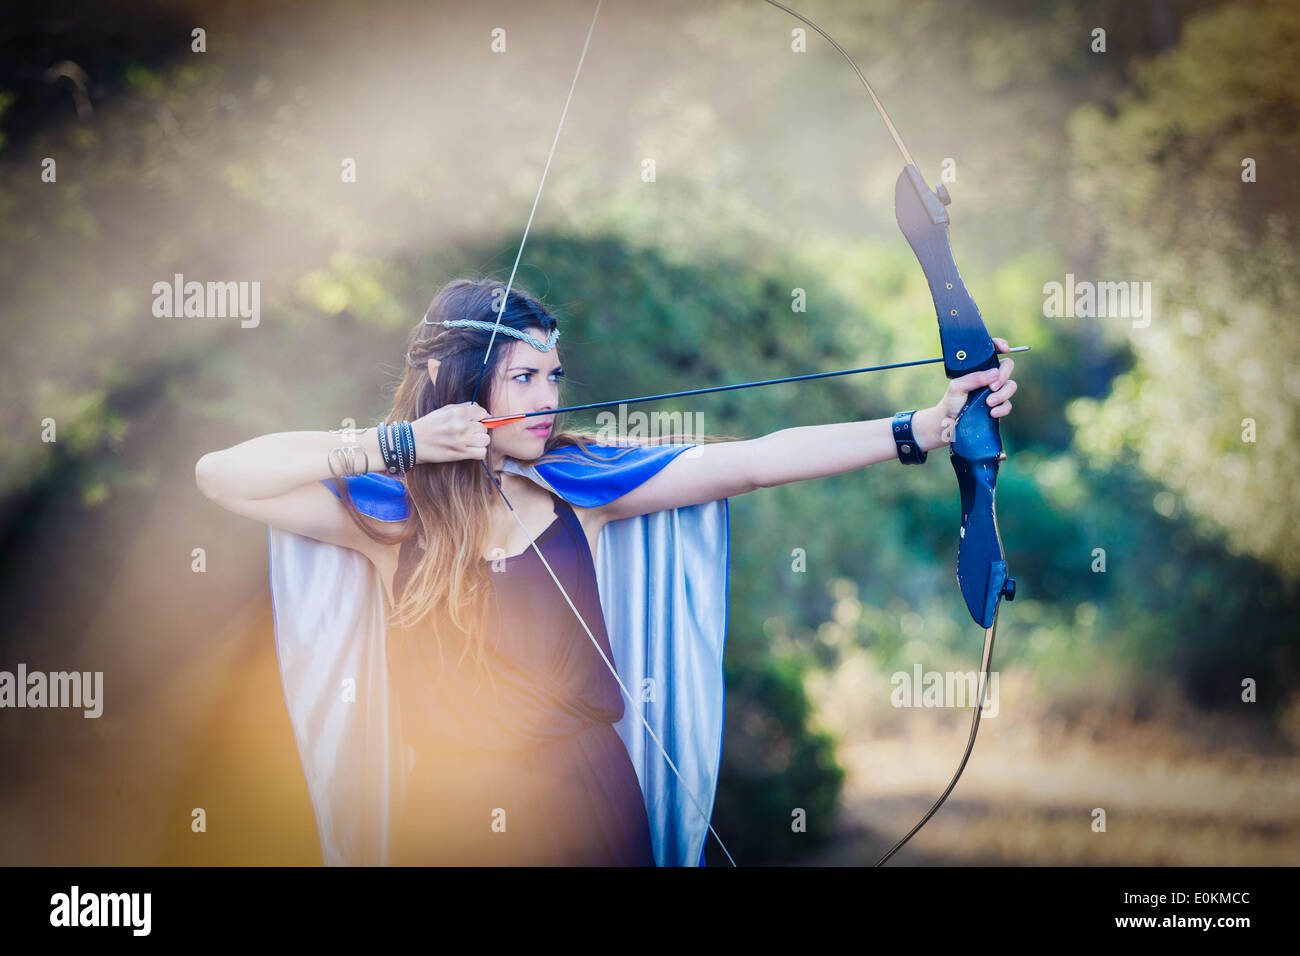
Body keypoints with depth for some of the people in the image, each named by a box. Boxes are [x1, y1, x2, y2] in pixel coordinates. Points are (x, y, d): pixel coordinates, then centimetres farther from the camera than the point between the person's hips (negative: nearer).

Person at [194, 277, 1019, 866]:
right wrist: (394, 444, -18)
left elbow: (752, 462, -10)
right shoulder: (387, 512, -6)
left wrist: (928, 427, -18)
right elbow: (222, 475, -16)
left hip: (593, 800, 2)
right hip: (452, 818, -2)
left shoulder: (579, 483, -2)